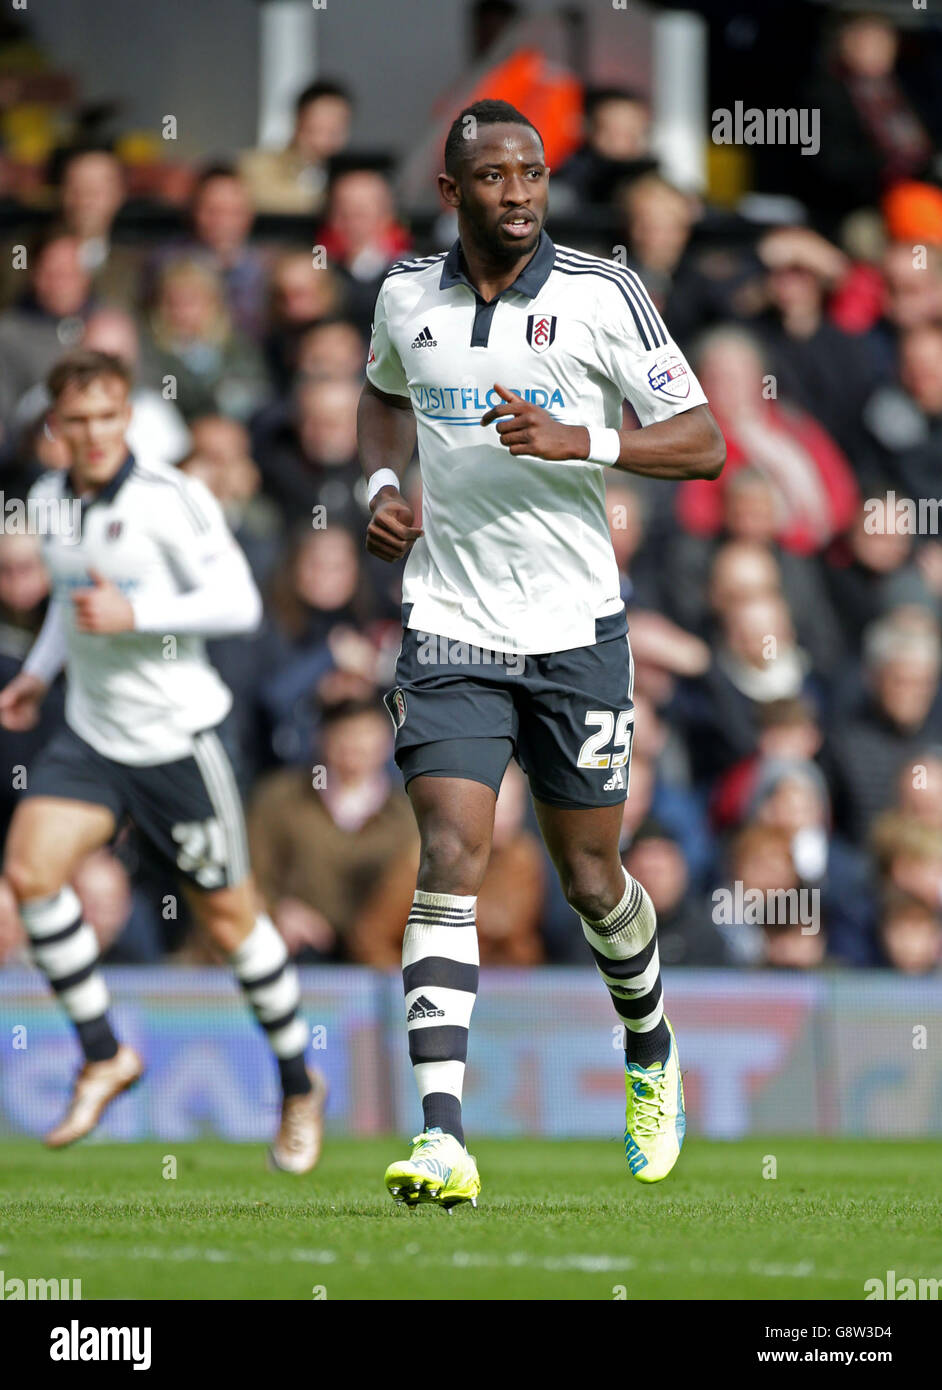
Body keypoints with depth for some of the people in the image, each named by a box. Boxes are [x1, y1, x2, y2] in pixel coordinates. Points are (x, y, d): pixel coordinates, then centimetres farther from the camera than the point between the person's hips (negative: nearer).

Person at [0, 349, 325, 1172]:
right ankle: (105, 1057, -2)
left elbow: (238, 602, -18)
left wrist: (133, 615, -25)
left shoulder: (171, 500, -14)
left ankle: (300, 1087, 23)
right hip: (91, 735, 5)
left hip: (177, 739, -5)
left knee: (227, 916, 4)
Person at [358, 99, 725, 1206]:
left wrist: (581, 440, -22)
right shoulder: (406, 295, 4)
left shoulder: (601, 296, -6)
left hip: (576, 630, -1)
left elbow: (702, 443, -7)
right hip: (449, 630, 1)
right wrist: (381, 481, 7)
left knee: (590, 880, 10)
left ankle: (651, 1054, 42)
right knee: (450, 858, -15)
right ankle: (442, 1140, -22)